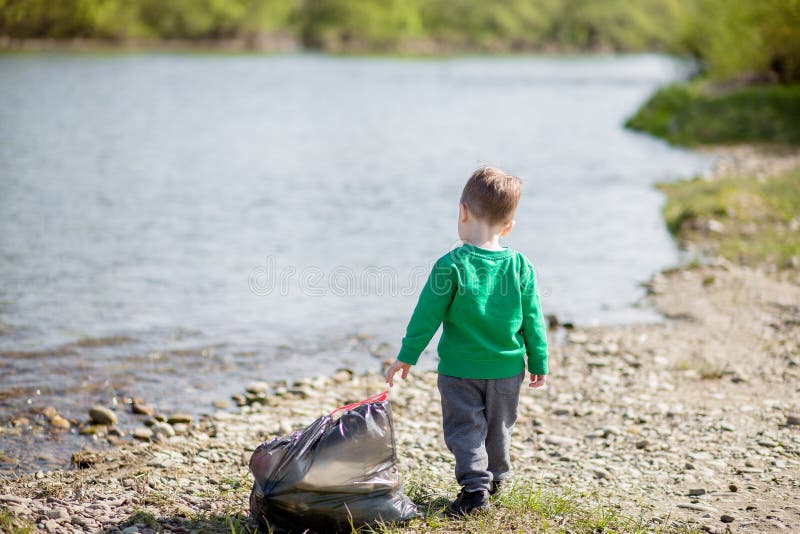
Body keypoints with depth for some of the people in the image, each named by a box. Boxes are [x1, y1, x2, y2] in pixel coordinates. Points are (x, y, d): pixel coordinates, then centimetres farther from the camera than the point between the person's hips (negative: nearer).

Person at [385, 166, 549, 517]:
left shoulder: (451, 265, -16)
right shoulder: (520, 266, -7)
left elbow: (427, 315, -11)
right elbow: (533, 319, 0)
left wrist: (407, 356, -2)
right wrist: (538, 362, 11)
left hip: (460, 368, -4)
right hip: (507, 368, 4)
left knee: (464, 428, 4)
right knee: (499, 427, 21)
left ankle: (474, 485, -10)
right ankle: (495, 477, 36)